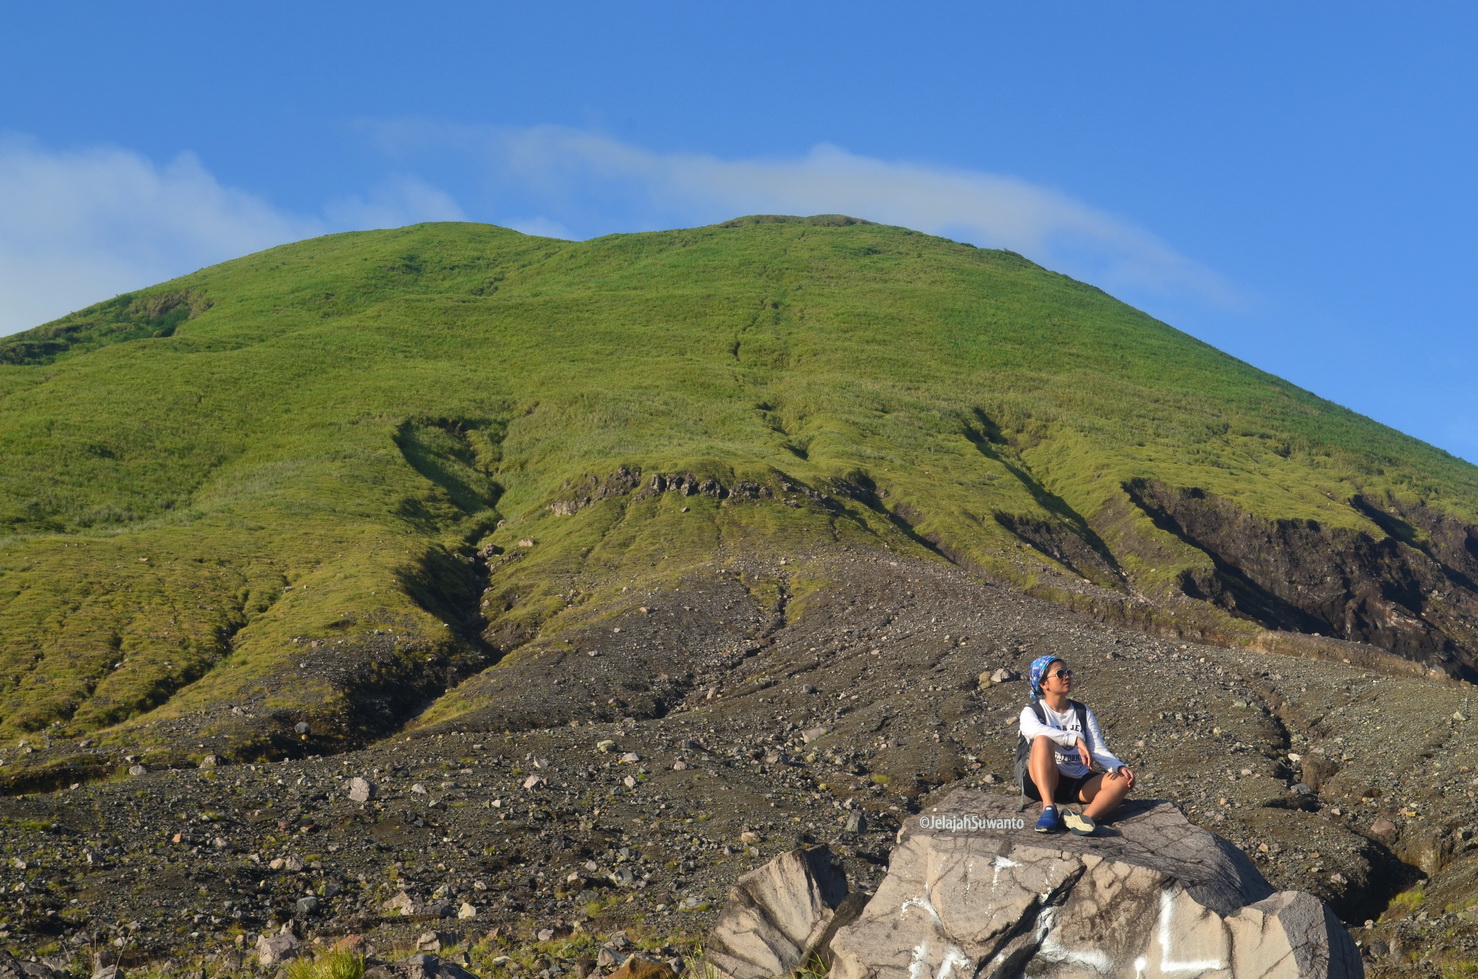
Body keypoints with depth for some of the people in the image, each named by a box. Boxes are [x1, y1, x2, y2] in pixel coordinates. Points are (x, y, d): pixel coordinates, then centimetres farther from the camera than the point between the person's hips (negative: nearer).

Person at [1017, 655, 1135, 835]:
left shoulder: (1083, 713, 15)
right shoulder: (1031, 711, 1)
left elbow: (1099, 749, 4)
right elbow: (1035, 730, -25)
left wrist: (1120, 767, -17)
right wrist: (1076, 739, -34)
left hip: (1078, 785, 4)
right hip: (1043, 782, -4)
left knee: (1123, 780, -21)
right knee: (1042, 740, -32)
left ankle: (1085, 817, -47)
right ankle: (1049, 808, -44)